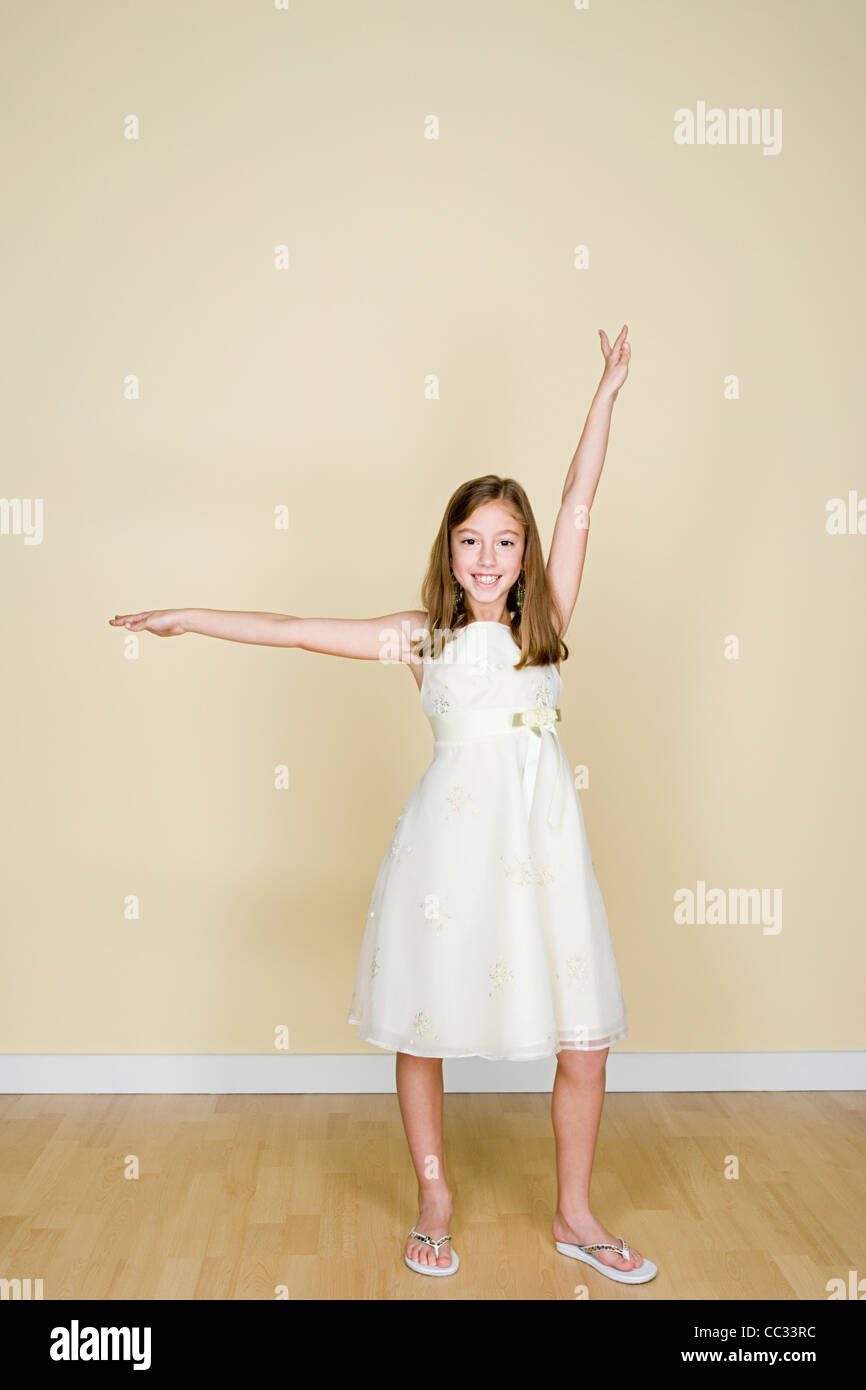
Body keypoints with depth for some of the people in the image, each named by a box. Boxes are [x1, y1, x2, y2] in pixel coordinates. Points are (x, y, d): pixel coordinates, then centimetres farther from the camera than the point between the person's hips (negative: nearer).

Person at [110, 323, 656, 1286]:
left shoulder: (544, 622, 11)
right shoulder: (422, 636, 8)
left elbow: (577, 507, 8)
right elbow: (295, 631, 8)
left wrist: (607, 391, 8)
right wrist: (186, 618, 9)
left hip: (541, 842, 2)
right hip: (450, 837, -1)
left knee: (585, 1043, 3)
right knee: (420, 1030, 8)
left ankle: (574, 1216, 25)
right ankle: (434, 1200, 32)